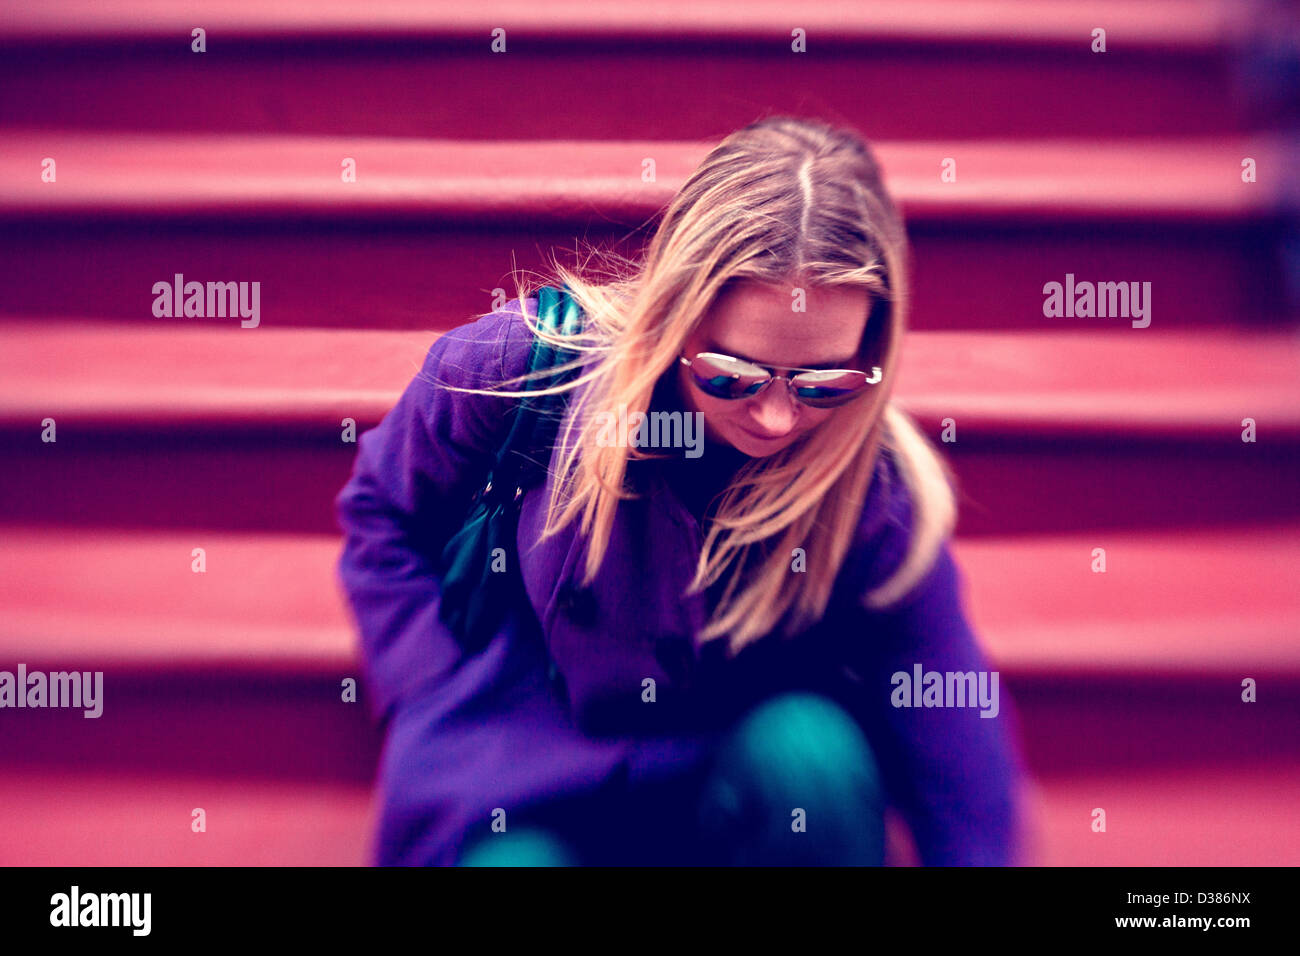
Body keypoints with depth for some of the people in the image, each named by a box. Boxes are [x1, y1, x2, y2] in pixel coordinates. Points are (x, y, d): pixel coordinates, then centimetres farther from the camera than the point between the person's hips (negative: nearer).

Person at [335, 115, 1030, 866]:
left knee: (813, 750, -30)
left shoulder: (874, 496, -20)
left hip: (756, 784, 2)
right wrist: (453, 717, -8)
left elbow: (967, 807, -15)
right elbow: (382, 513, -1)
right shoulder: (527, 362, -20)